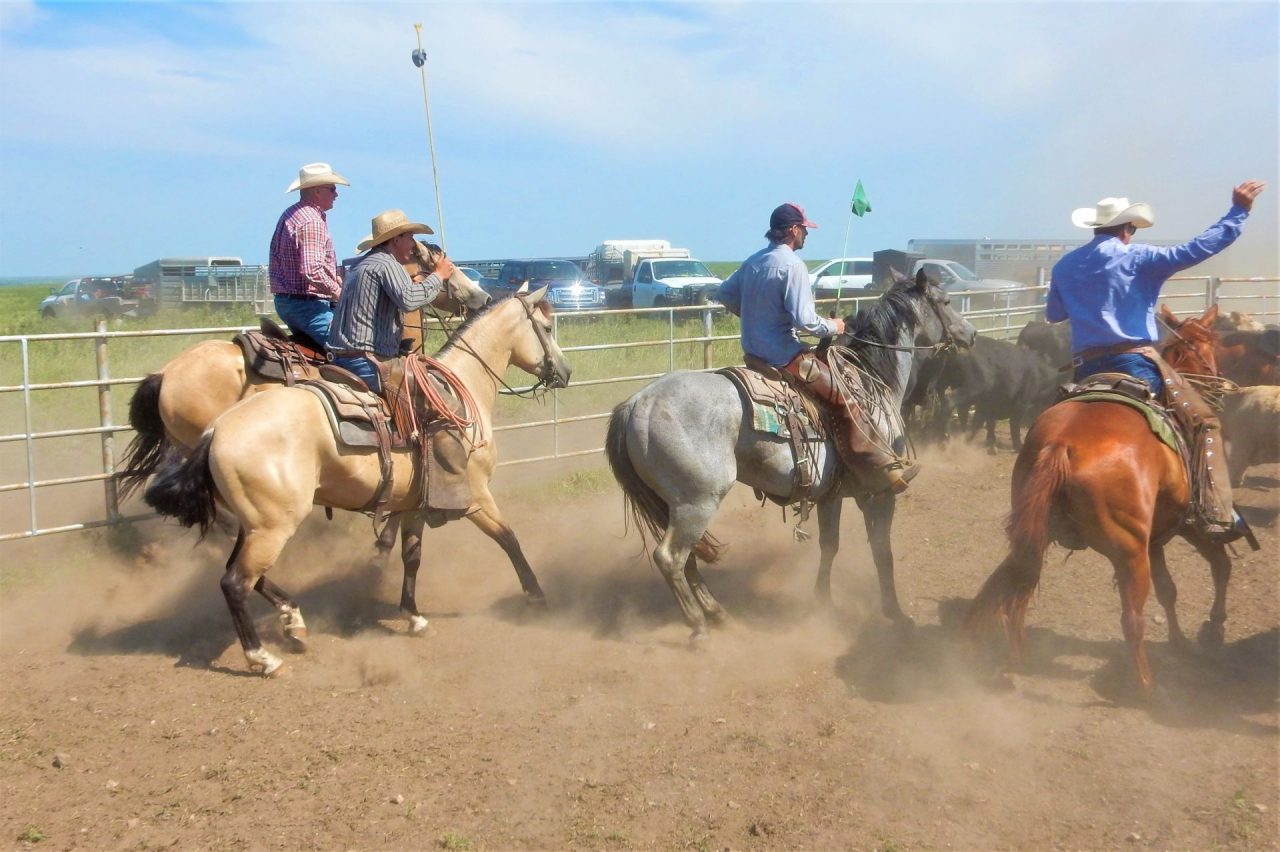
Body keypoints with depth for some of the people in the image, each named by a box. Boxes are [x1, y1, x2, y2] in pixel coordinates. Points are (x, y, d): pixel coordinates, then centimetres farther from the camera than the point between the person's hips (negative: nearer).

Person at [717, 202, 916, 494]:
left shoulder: (753, 261, 7)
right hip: (783, 356, -10)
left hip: (753, 353, 10)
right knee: (847, 400, -5)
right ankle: (880, 469, -4)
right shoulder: (792, 265, -18)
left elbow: (724, 294, 18)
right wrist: (832, 327, -5)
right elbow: (804, 320, -23)